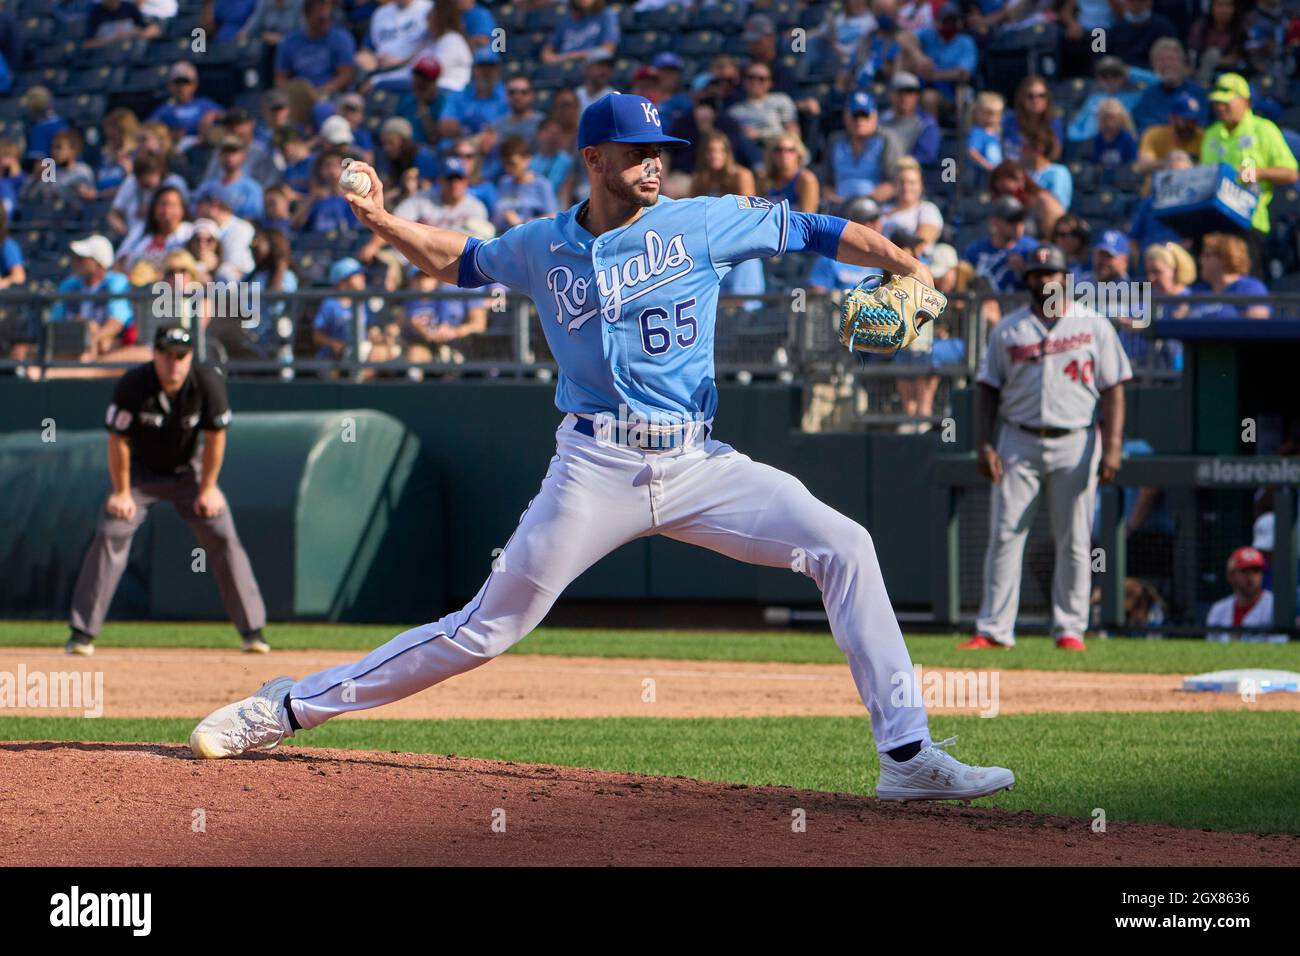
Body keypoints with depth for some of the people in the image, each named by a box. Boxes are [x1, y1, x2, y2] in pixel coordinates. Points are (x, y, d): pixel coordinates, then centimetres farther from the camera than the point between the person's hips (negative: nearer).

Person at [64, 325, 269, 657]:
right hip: (140, 471, -1)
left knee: (224, 539, -9)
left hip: (187, 470, 1)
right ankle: (82, 633, -10)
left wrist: (208, 488, -8)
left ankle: (252, 630, -1)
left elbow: (215, 437, -11)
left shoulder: (208, 384, -24)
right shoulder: (132, 385, -27)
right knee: (110, 536, -15)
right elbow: (118, 441, -17)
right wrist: (122, 492, -12)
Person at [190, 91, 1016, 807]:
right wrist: (381, 221, 10)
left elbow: (811, 230, 0)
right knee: (489, 626, -2)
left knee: (844, 547, -16)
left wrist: (902, 263, -16)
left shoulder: (704, 223, 3)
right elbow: (458, 259, 26)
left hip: (699, 465, 1)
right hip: (597, 468, -1)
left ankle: (909, 756, -14)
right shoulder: (540, 249, 8)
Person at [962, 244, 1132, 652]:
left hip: (1075, 441, -1)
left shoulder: (1094, 326, 5)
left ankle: (1070, 629, 7)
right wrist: (983, 443, -3)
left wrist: (1112, 446, -9)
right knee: (1004, 537, -4)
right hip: (1018, 442, 1)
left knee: (1074, 542, 0)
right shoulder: (1008, 329, 9)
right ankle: (994, 629, -3)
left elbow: (1112, 389, 1)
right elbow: (988, 388, 9)